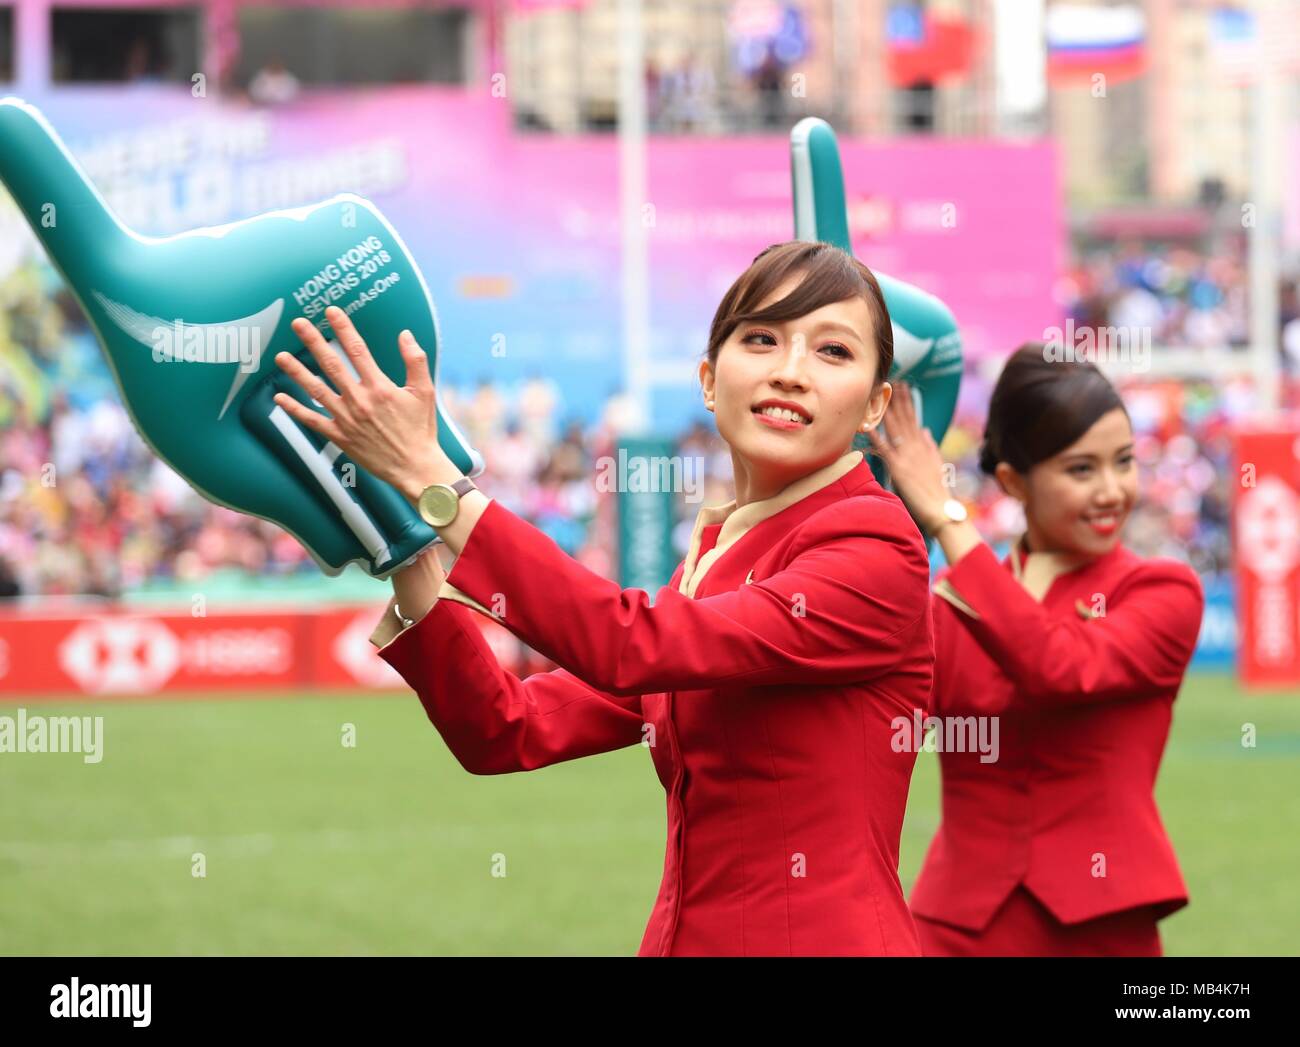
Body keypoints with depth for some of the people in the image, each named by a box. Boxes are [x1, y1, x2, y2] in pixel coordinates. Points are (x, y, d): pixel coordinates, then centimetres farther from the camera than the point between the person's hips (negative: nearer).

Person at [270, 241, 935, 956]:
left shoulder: (876, 548, -10)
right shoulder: (710, 561, 13)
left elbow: (634, 647, -20)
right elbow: (509, 734, 6)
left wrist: (431, 479, -18)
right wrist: (409, 555, -6)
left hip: (820, 939, -7)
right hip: (686, 937, 7)